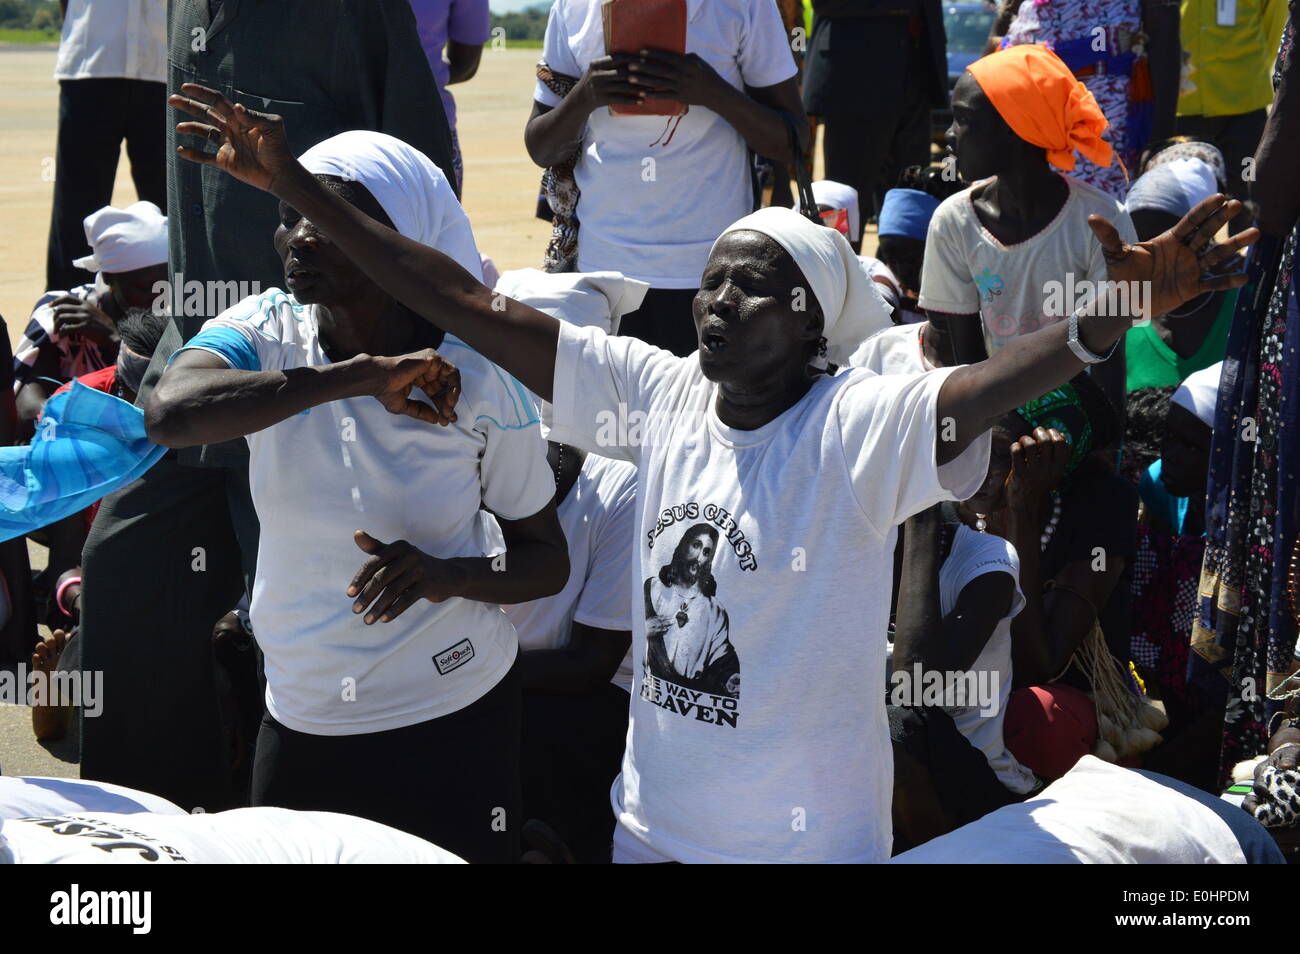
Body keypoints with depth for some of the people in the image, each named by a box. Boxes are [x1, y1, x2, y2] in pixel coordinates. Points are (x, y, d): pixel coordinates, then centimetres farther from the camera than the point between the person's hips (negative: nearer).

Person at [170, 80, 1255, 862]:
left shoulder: (858, 427, -16)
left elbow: (984, 386, -36)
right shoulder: (660, 393, -3)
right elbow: (468, 303, -3)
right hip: (652, 822, 5)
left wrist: (1108, 317, -56)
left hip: (810, 838, -5)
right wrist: (295, 185, -5)